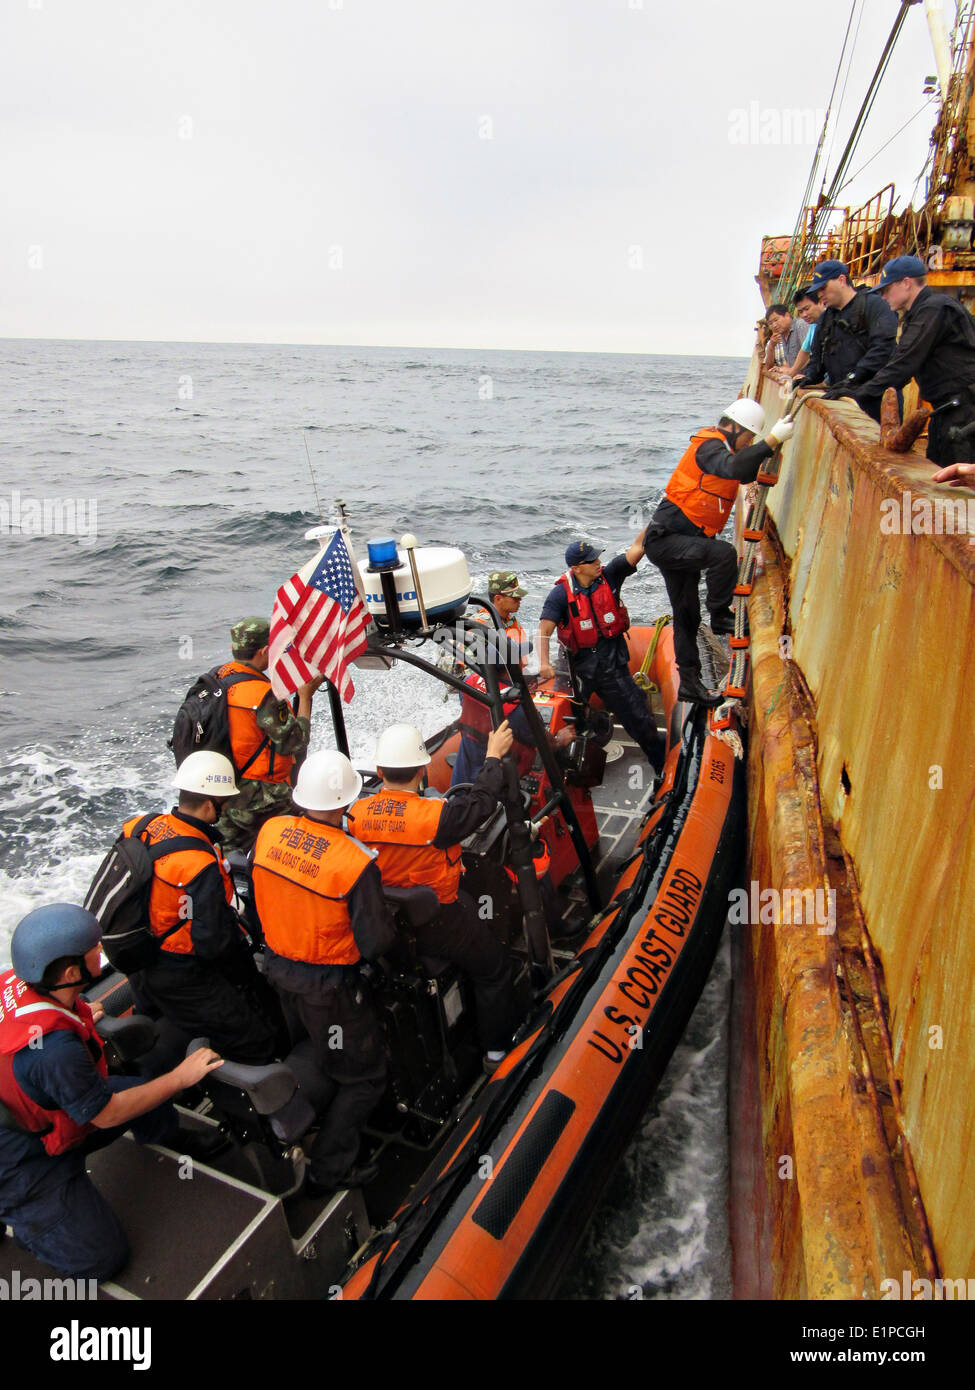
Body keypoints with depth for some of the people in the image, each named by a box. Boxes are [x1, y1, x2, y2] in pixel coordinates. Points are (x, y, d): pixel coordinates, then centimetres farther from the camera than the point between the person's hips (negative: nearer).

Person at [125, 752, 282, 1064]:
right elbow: (213, 944, -29)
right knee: (260, 1044, 0)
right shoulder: (201, 865, -31)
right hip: (178, 980, -8)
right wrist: (240, 938, -5)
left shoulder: (142, 827, -6)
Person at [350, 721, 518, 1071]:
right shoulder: (436, 815, -28)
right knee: (494, 971, 17)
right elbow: (482, 802, -13)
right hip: (438, 925, -5)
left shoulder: (356, 814, -15)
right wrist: (493, 756, 2)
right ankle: (497, 1052, 28)